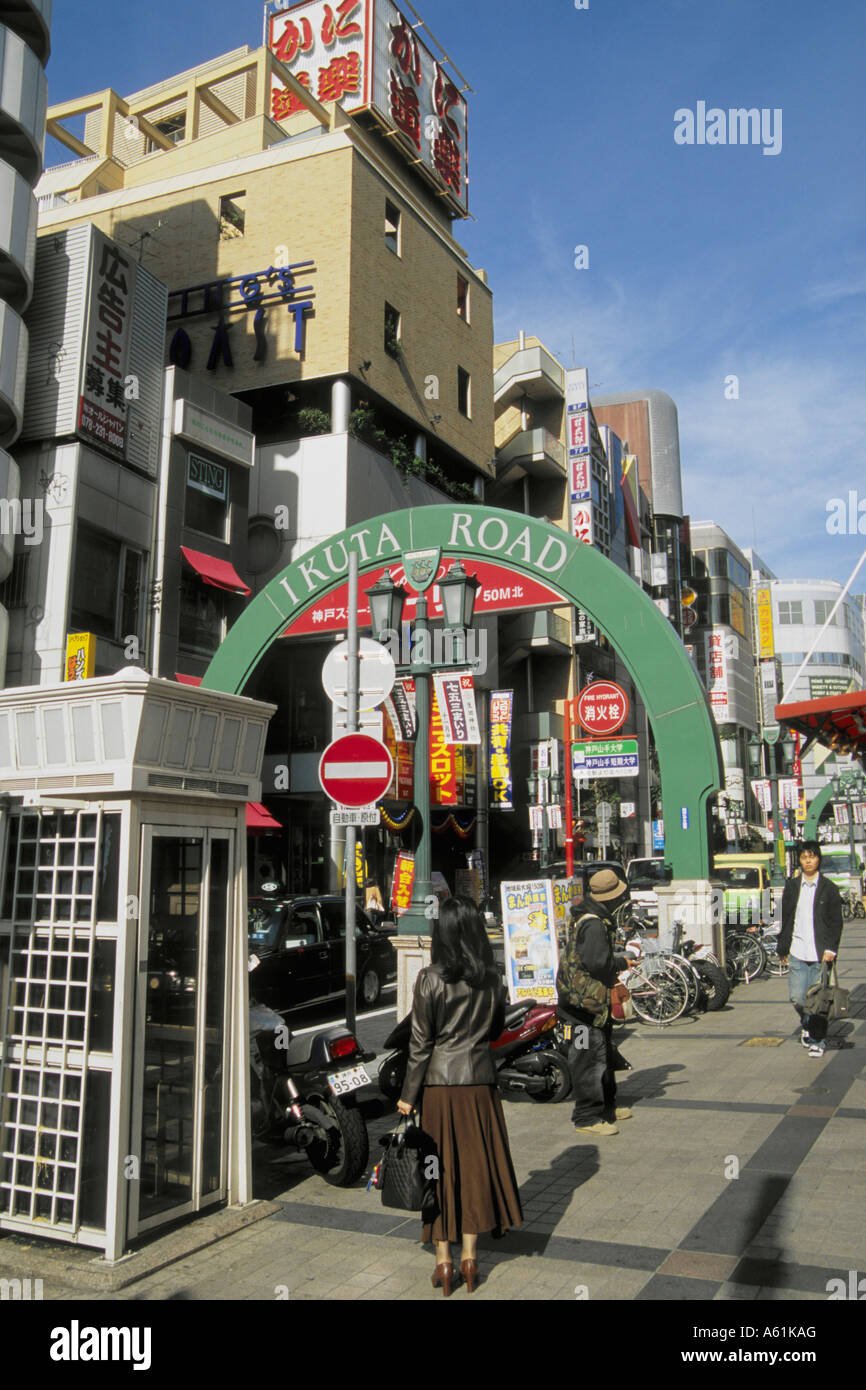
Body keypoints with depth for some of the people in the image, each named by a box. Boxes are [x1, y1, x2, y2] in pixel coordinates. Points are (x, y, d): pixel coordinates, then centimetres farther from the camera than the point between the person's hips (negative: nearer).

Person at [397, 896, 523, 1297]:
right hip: (480, 1079, 3)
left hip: (439, 1080, -3)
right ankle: (469, 1256, 21)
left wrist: (409, 1095, -4)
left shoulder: (430, 979, -14)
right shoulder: (492, 979, -4)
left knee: (440, 1166, 8)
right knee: (476, 1163, 13)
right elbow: (496, 1030, 9)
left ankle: (443, 1260, 15)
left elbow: (420, 1043, -11)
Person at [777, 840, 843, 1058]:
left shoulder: (829, 888, 2)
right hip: (798, 952, 2)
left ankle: (817, 1040, 14)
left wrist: (831, 948, -8)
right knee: (797, 997, 0)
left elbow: (836, 922, 2)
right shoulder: (792, 887, 8)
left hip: (821, 953, -2)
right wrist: (782, 948, 11)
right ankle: (807, 1024, 29)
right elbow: (786, 919, 12)